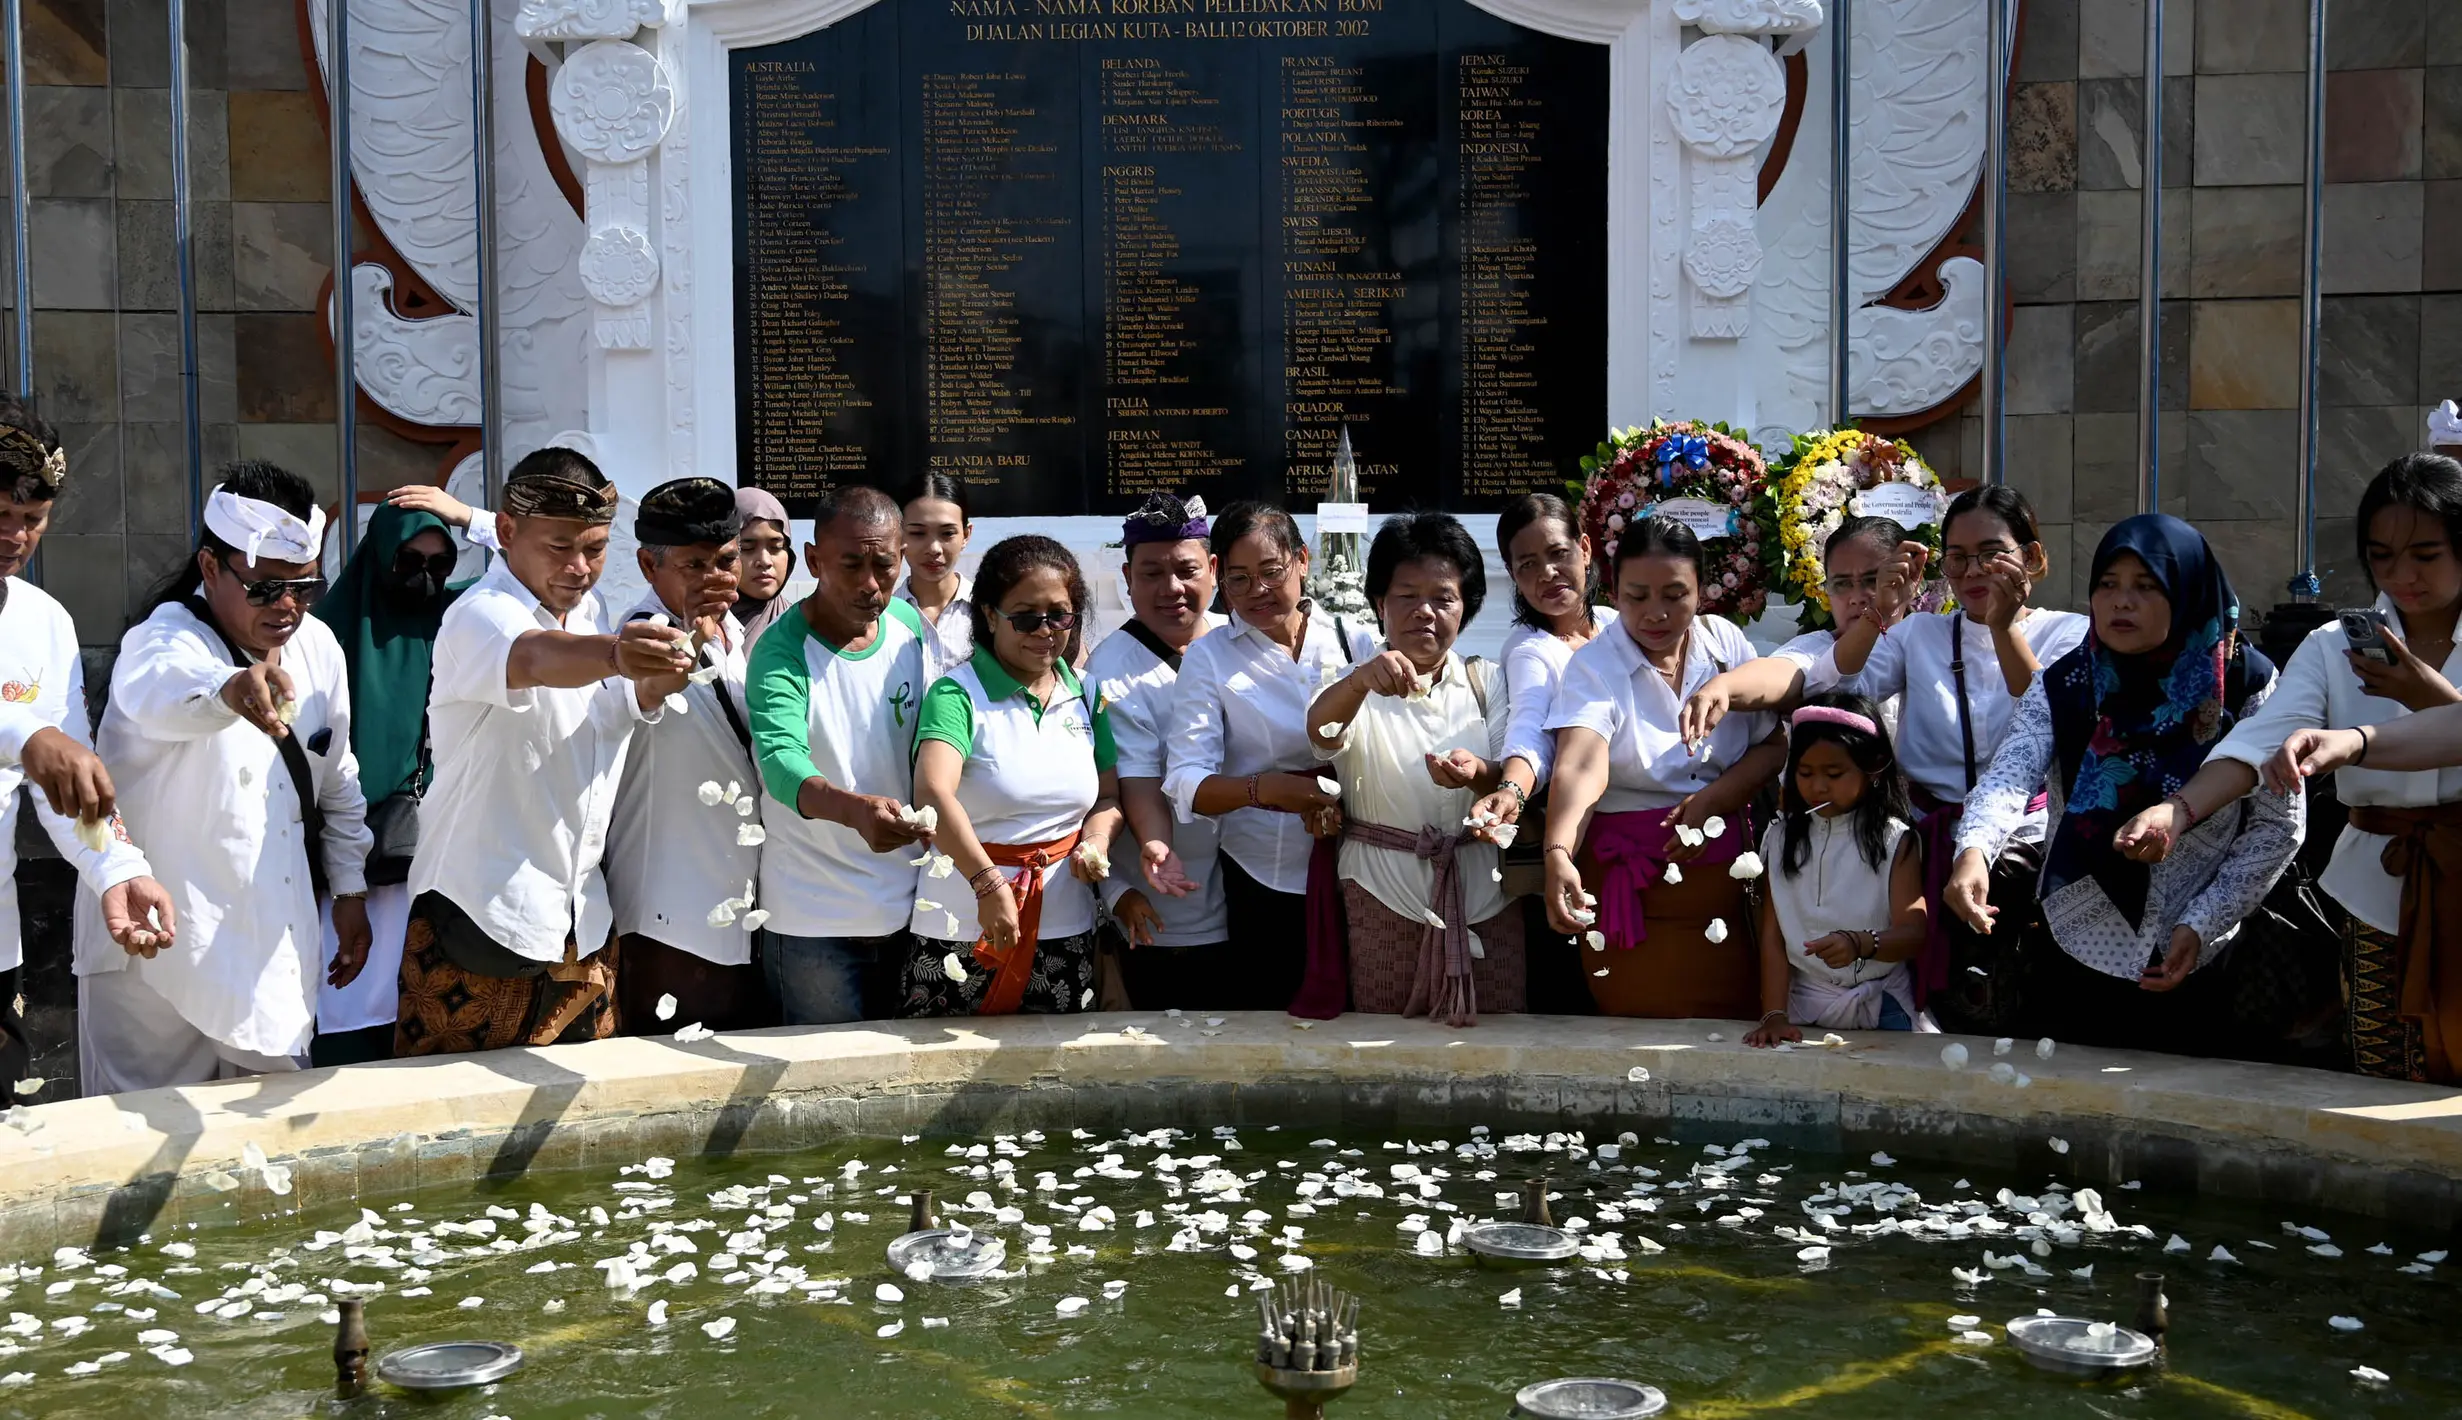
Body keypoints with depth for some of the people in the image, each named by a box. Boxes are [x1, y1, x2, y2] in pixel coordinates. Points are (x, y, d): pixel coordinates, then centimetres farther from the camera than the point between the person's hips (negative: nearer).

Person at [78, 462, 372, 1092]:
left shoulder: (318, 646, 4)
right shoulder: (165, 637, -15)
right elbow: (160, 690, -42)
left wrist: (349, 892, 16)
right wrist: (233, 687, -63)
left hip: (278, 951, 5)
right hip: (160, 957, -5)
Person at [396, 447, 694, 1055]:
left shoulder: (590, 612, 9)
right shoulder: (479, 617, -17)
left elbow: (625, 705, 18)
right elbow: (535, 660, -39)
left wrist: (656, 682, -7)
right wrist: (614, 655, -61)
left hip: (583, 922, 8)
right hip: (483, 918, -7)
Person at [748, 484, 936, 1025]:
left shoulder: (911, 626, 0)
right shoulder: (782, 650, -16)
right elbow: (781, 759, -33)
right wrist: (856, 810, -51)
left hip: (907, 904, 5)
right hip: (814, 919, -5)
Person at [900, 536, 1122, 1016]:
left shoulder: (1085, 697, 8)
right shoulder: (958, 693, -10)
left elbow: (1109, 796, 14)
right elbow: (933, 794, -24)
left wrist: (1095, 839, -9)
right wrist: (988, 884, -32)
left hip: (1065, 929, 5)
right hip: (963, 927, -4)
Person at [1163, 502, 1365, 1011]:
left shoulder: (1354, 643, 3)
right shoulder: (1209, 658, -2)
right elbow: (1185, 784, -13)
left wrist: (1341, 799, -18)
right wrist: (1265, 789, -29)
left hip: (1354, 872, 2)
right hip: (1262, 887, -2)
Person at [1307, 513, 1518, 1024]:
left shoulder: (1488, 683, 10)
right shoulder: (1357, 688, 3)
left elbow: (1513, 778, -2)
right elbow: (1321, 730, -21)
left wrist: (1478, 774, -26)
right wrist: (1359, 680, -43)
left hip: (1482, 893, 2)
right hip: (1385, 899, -2)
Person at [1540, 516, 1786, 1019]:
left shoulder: (1727, 644, 4)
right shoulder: (1594, 666, -8)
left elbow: (1774, 745, 5)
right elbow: (1581, 767, -24)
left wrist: (1712, 799, -13)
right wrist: (1559, 856, -42)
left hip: (1728, 873, 3)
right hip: (1632, 881, -3)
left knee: (1739, 1020, 4)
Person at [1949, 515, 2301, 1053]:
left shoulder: (2245, 686, -6)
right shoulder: (2063, 685, -2)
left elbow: (2276, 826, -3)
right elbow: (2010, 775, -19)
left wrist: (2201, 924, -12)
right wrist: (1975, 850, -40)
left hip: (2194, 968, -1)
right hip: (2073, 960, 1)